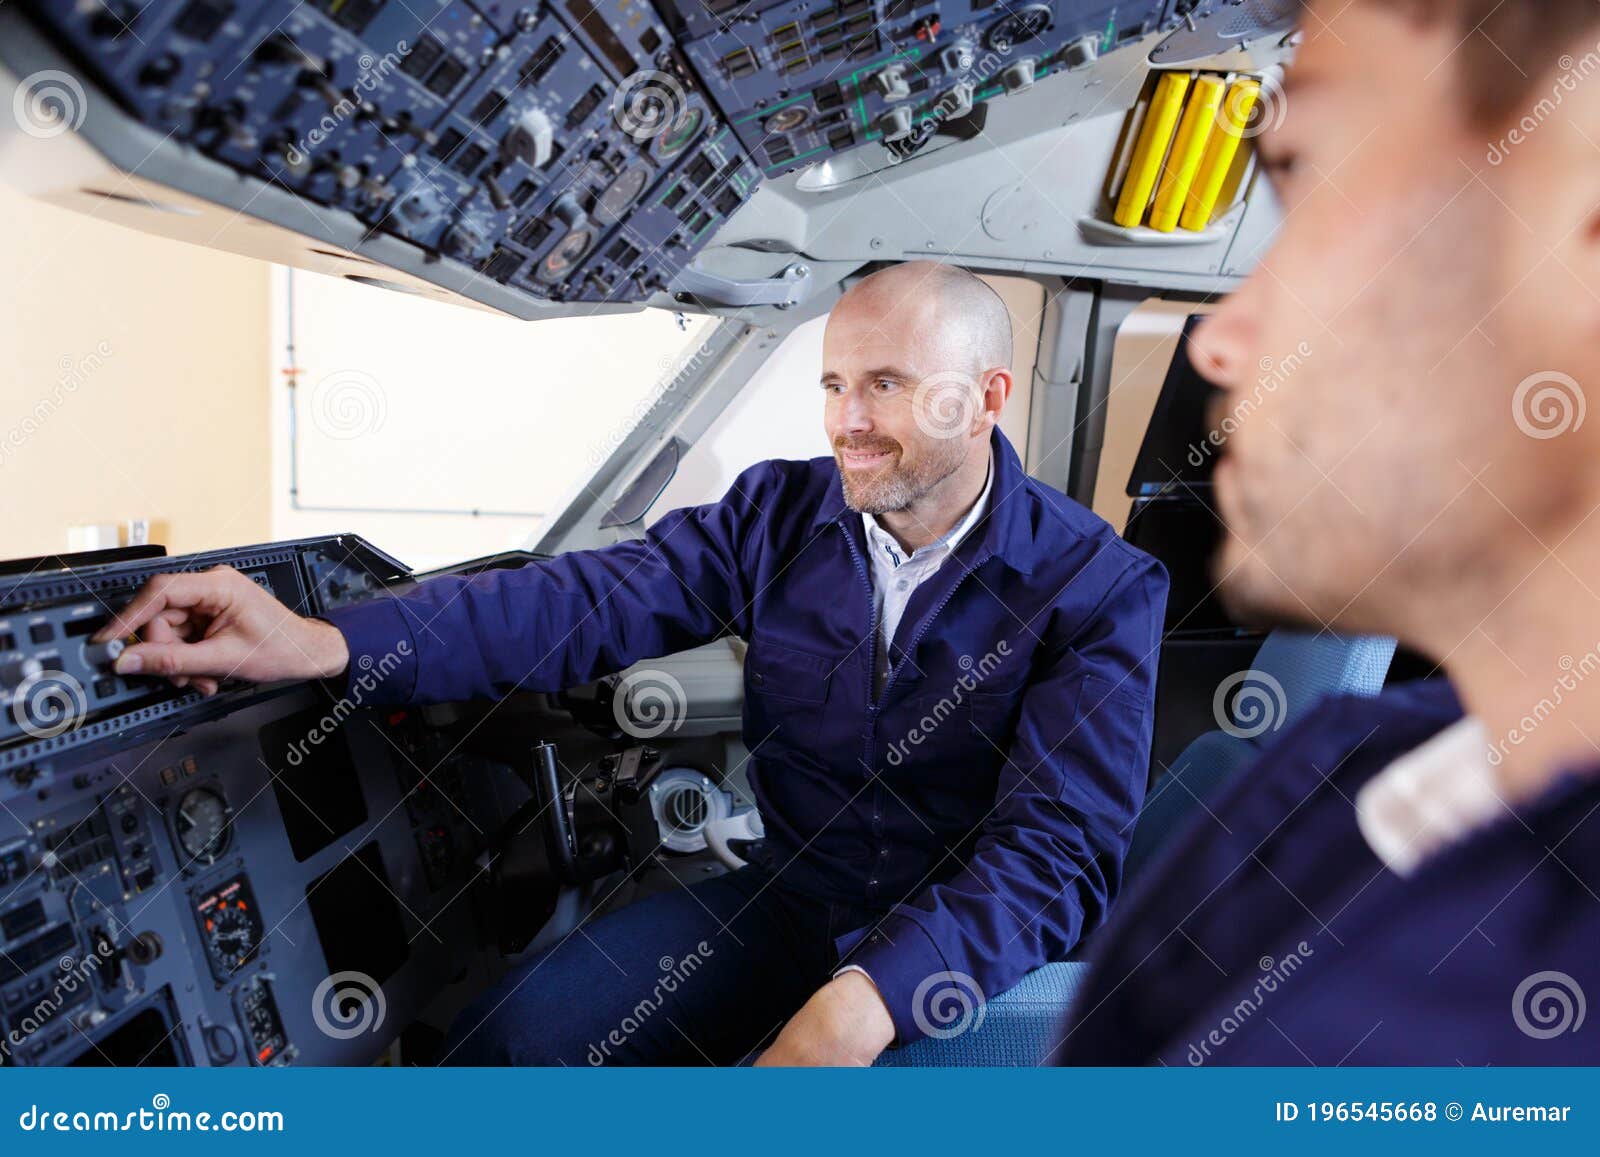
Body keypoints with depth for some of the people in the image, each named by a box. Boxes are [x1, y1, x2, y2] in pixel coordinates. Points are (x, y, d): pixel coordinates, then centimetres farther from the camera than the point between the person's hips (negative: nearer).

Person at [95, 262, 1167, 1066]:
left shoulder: (1101, 588, -13)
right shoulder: (783, 512, -1)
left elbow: (1059, 850, -20)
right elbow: (591, 600, -13)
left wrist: (863, 1003, -36)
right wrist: (326, 643, -26)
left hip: (970, 944, -2)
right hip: (790, 897, 3)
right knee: (505, 1035, -10)